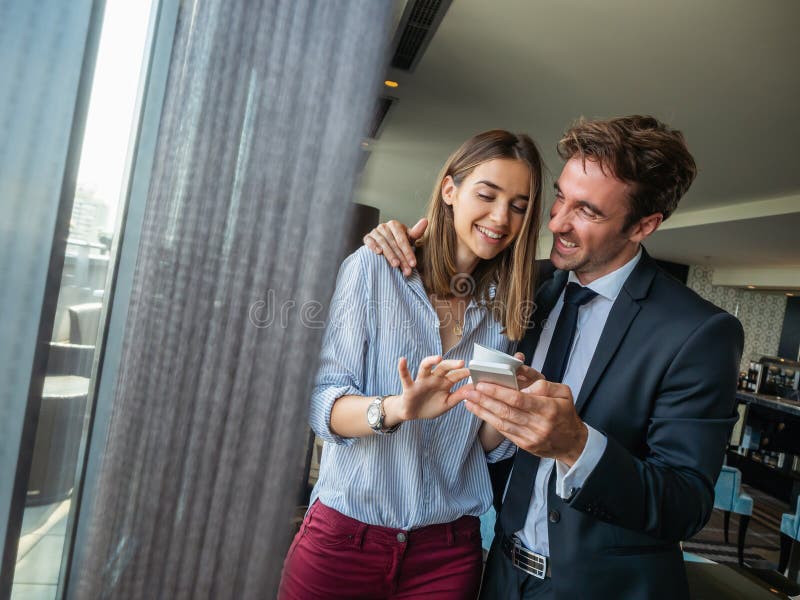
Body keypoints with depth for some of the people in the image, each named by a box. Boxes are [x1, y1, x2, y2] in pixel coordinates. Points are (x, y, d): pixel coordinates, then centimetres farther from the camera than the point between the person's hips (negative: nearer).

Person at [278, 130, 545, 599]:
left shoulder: (506, 305, 2)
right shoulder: (373, 268, -8)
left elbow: (493, 447, 3)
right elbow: (322, 403, -13)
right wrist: (395, 408, -31)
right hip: (344, 536, -2)